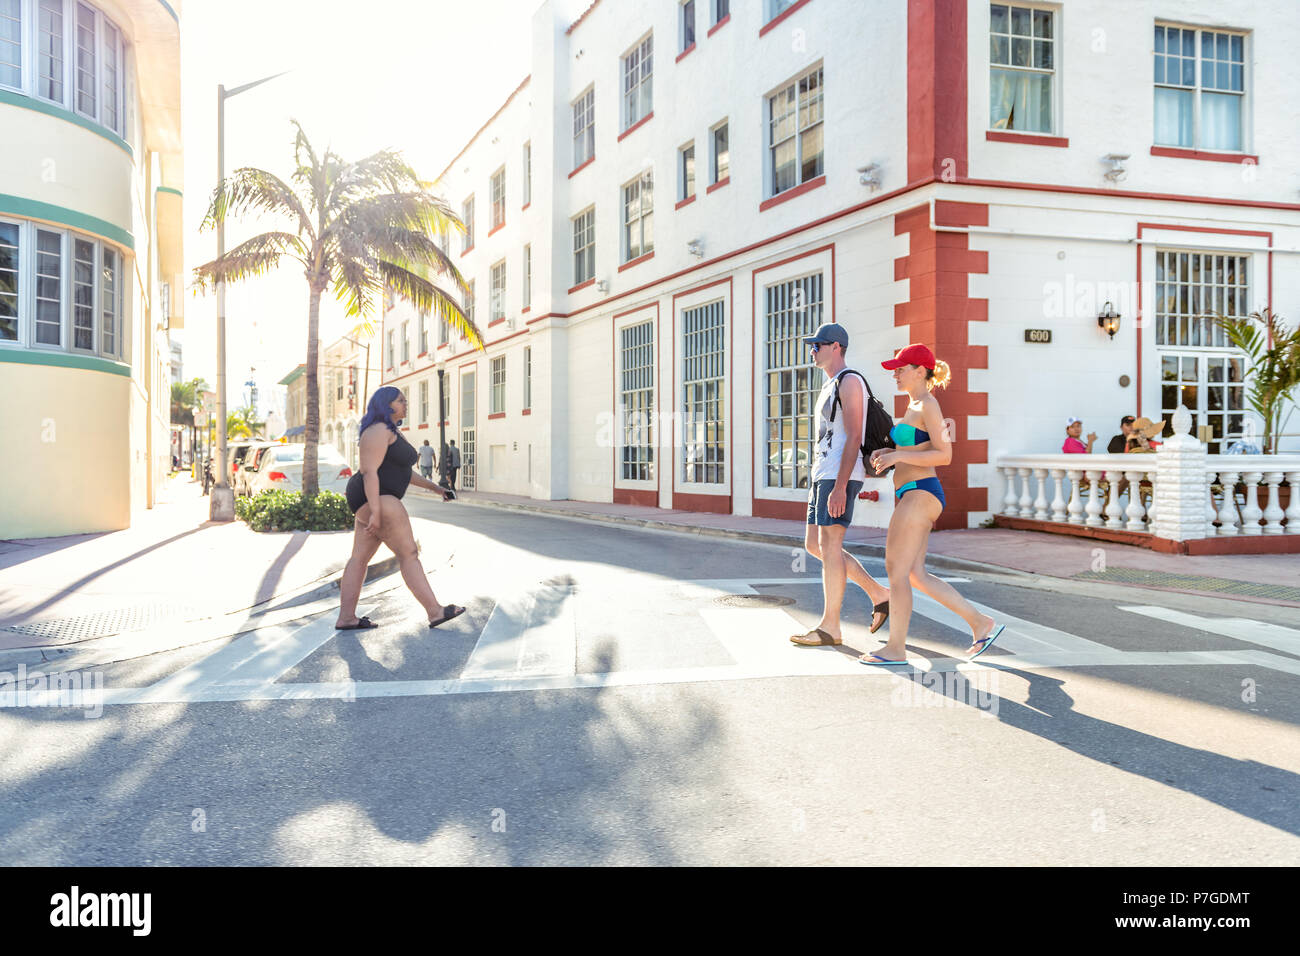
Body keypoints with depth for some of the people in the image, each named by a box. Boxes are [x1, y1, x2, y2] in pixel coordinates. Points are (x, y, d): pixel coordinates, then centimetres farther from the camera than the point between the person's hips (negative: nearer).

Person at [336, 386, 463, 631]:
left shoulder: (392, 433, 17)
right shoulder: (378, 431, -15)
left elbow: (403, 472, 22)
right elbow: (369, 471, -22)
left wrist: (435, 487, 16)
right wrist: (376, 513, -26)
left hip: (373, 501, 11)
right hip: (374, 499, -11)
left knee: (360, 558, 9)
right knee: (408, 554, -9)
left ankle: (346, 618, 11)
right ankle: (435, 612, -7)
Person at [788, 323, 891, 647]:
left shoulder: (850, 381, -9)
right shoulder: (829, 386, 22)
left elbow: (854, 437, -17)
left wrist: (839, 487, -23)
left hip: (840, 477, -10)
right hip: (822, 474, 10)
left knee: (829, 547, -8)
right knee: (814, 545, 10)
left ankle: (830, 627, -1)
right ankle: (878, 594, 17)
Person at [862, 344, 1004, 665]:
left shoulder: (928, 405, -9)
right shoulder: (914, 405, 19)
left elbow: (944, 455, -17)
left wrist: (897, 456, -18)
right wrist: (887, 452, 12)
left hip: (920, 494, -10)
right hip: (912, 495, 10)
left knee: (897, 570, -7)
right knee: (915, 574, 9)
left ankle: (895, 648, 1)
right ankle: (981, 623, 15)